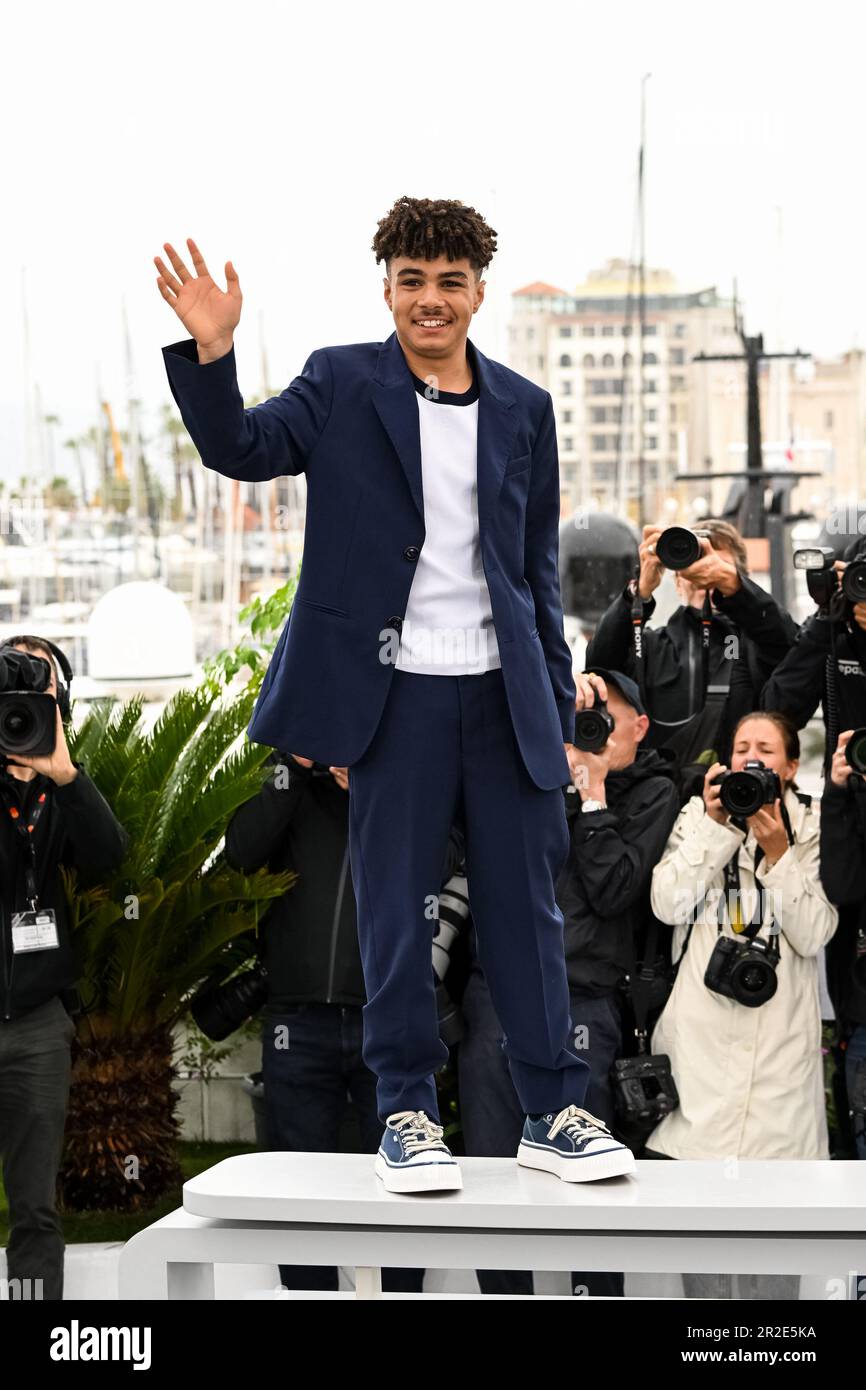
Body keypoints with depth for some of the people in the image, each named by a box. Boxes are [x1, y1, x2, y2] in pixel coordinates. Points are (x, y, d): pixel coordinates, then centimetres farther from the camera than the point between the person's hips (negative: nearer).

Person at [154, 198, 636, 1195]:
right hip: (397, 694, -2)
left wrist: (559, 708, 11)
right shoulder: (342, 384, 3)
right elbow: (243, 448, -9)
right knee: (395, 913, 3)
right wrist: (211, 355, -26)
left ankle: (553, 1113, 14)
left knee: (525, 906, 6)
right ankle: (408, 1117, 13)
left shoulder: (523, 409, 11)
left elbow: (538, 568, 14)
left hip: (503, 692, 2)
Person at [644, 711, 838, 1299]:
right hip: (701, 1034, 1)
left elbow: (814, 934, -3)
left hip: (780, 1037, -1)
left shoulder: (814, 826, 7)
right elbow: (668, 905, -4)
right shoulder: (699, 814, 10)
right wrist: (715, 826, -9)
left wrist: (777, 851, -12)